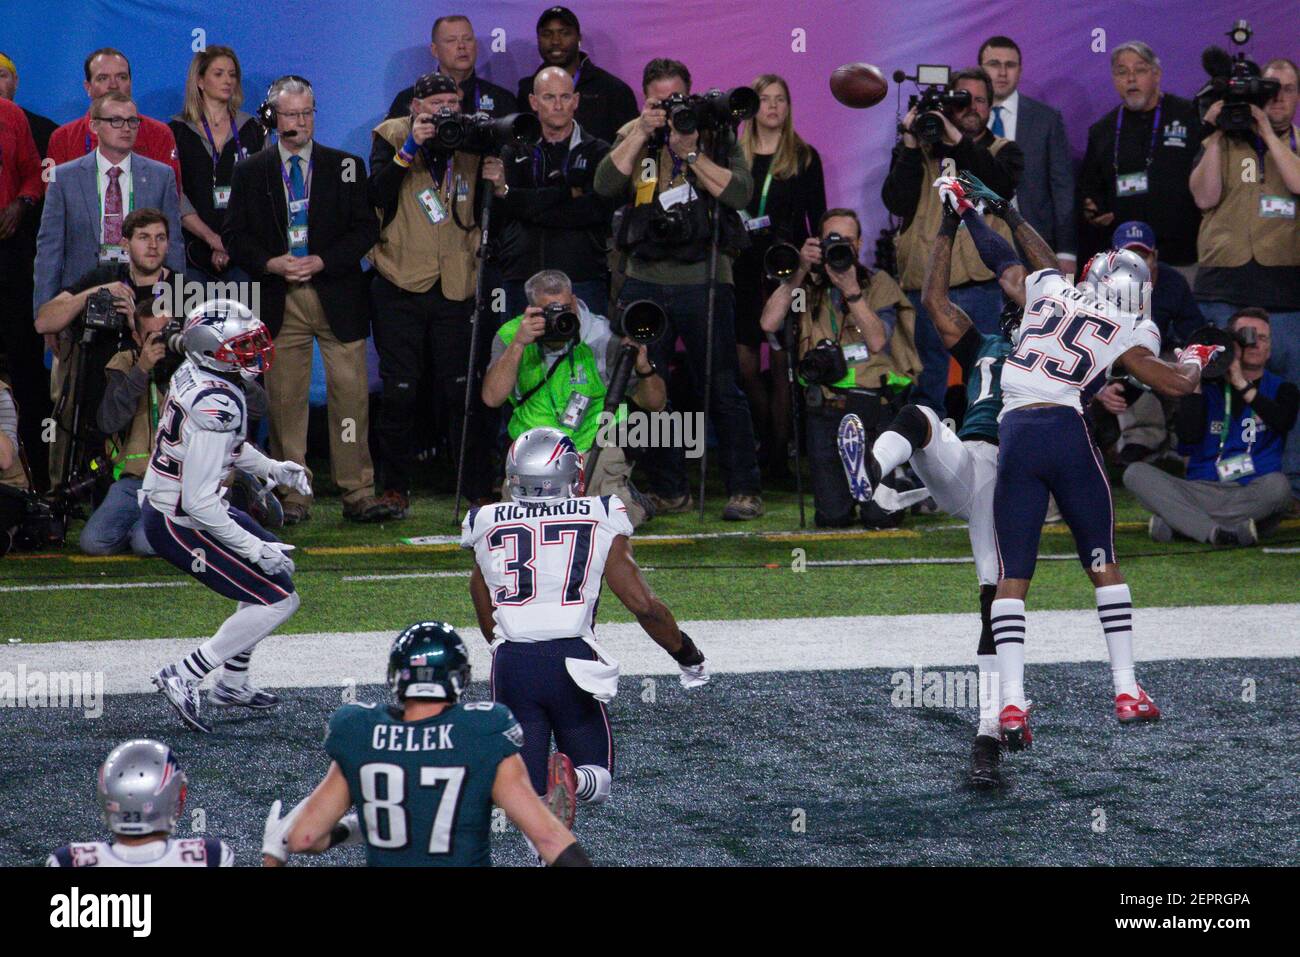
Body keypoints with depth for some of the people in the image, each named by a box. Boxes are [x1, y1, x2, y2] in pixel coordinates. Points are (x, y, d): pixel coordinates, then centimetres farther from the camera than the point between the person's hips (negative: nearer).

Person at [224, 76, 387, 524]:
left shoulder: (345, 167, 9)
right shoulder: (250, 172, 10)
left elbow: (366, 228, 3)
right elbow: (234, 235, 7)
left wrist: (321, 262, -10)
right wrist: (271, 263, -10)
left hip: (337, 297, -1)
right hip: (279, 300, 1)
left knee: (350, 394, -6)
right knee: (285, 399, 0)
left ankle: (357, 493, -2)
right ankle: (294, 497, 5)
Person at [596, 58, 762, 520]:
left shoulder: (715, 135, 4)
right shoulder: (632, 137, 11)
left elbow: (740, 191, -10)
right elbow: (605, 184, -6)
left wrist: (691, 153, -14)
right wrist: (642, 132, -10)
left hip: (704, 279, -3)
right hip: (645, 281, 3)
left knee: (720, 390, -4)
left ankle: (745, 490, 1)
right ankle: (668, 490, 16)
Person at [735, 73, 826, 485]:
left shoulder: (805, 158, 6)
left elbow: (817, 219, 5)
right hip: (744, 268, 2)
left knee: (781, 361, -3)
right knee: (744, 362, -3)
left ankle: (778, 453, 1)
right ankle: (769, 441, 13)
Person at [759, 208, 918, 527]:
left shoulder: (879, 284, 8)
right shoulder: (808, 286, 12)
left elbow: (877, 341, -8)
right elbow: (769, 323, -5)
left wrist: (851, 291, -14)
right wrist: (800, 272, -5)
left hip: (876, 403, -1)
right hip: (827, 409, 1)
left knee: (881, 516, -10)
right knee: (831, 517, -8)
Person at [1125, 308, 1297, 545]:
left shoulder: (1281, 390, 13)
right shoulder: (1208, 388, 15)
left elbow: (1283, 421, -11)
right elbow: (1189, 437, -2)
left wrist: (1242, 384, -11)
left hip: (1253, 494, -1)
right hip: (1202, 489, 1)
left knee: (1277, 485, -37)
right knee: (1136, 472, -20)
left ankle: (1175, 521, -28)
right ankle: (1214, 532, -38)